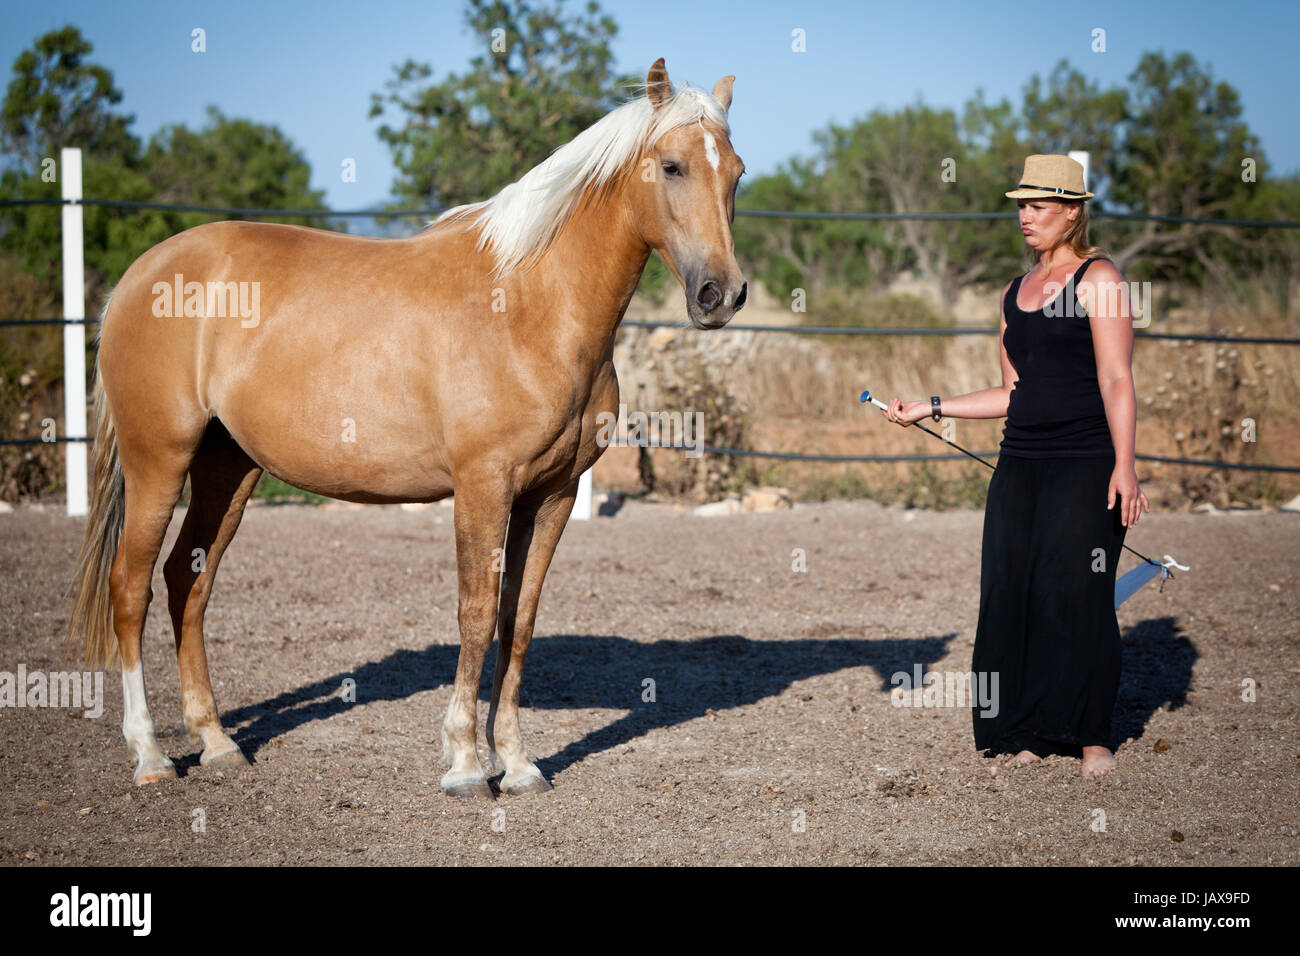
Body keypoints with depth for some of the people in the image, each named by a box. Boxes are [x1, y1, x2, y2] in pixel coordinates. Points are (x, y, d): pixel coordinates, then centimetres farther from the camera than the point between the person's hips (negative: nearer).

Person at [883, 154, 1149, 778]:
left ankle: (1090, 737, 0)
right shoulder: (1014, 293, 17)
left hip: (1086, 462, -6)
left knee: (1075, 592, -8)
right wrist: (930, 410, 16)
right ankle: (1026, 733, 8)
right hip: (1020, 463, 7)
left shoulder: (1098, 279, -3)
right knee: (1011, 591, 0)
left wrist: (1124, 465, -18)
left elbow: (1117, 380, -10)